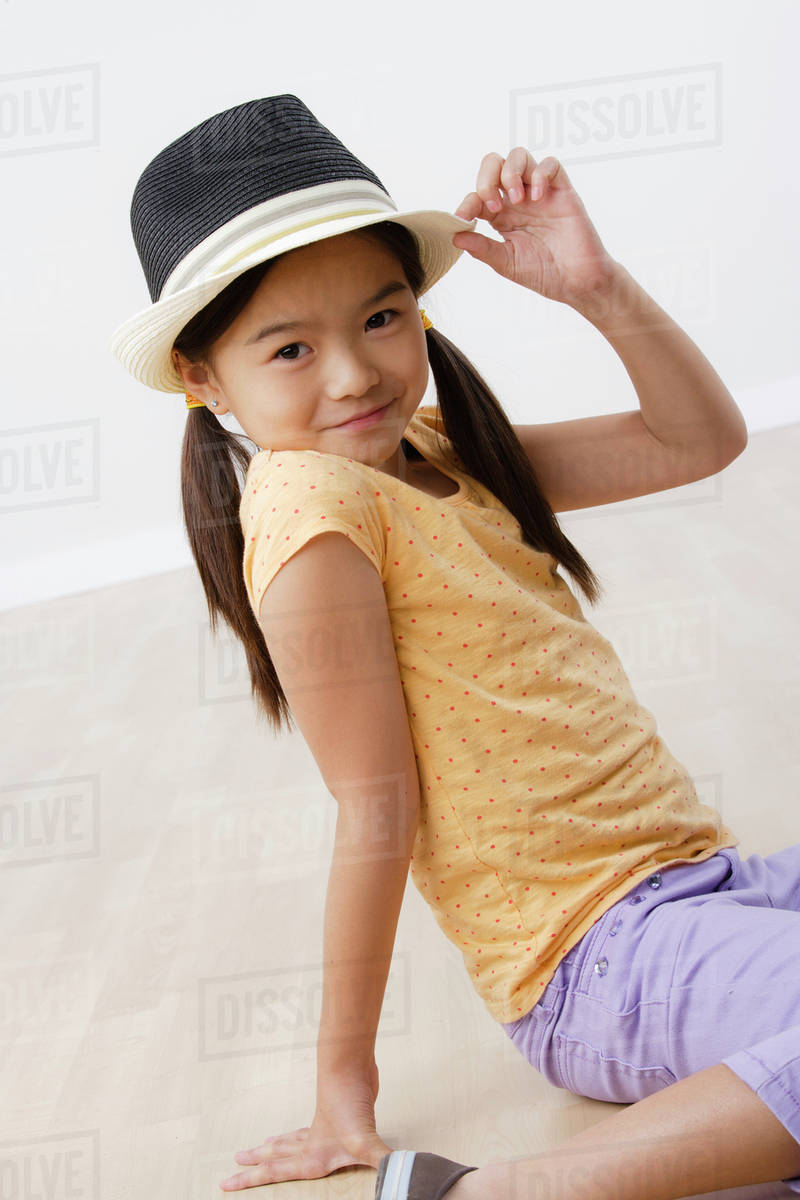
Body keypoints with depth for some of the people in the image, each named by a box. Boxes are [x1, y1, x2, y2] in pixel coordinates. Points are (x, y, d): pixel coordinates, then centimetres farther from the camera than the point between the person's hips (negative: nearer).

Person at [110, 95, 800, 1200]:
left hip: (700, 873, 9)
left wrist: (596, 287, 0)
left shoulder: (426, 454, 9)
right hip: (603, 961, -9)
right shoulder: (316, 502, -16)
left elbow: (700, 439, 15)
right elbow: (379, 813, -16)